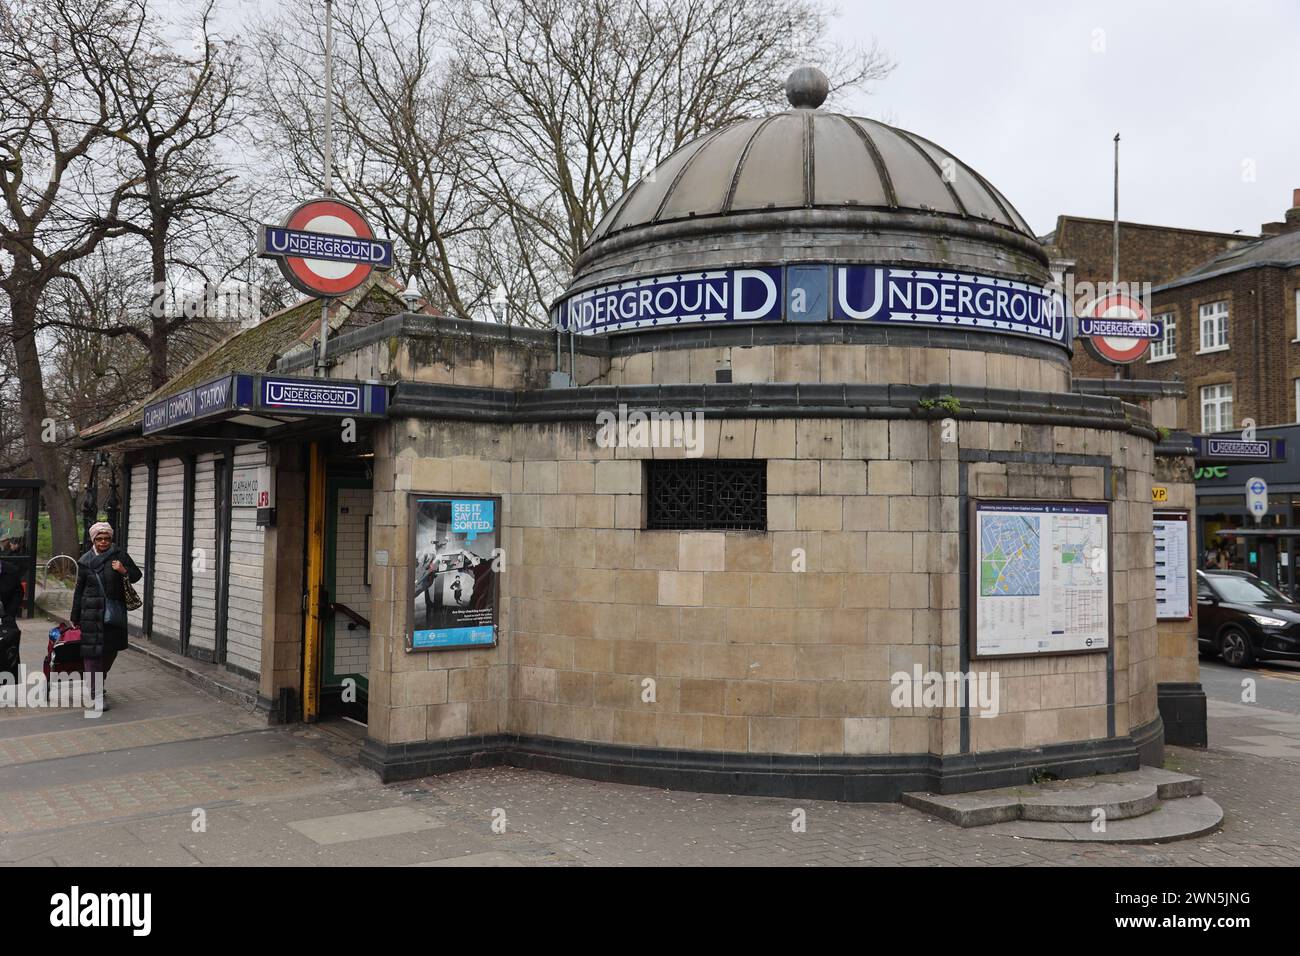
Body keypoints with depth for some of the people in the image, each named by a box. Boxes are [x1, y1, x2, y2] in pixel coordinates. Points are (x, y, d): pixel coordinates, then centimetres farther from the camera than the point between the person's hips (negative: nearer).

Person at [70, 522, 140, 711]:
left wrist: (124, 571, -15)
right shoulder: (85, 561, 4)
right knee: (92, 649, -6)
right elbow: (79, 590, 9)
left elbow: (137, 575, 7)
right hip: (92, 612, -1)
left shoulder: (119, 555, 3)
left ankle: (96, 682, 32)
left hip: (115, 612, 1)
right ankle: (97, 693, -1)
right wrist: (75, 617, 10)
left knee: (111, 649, 9)